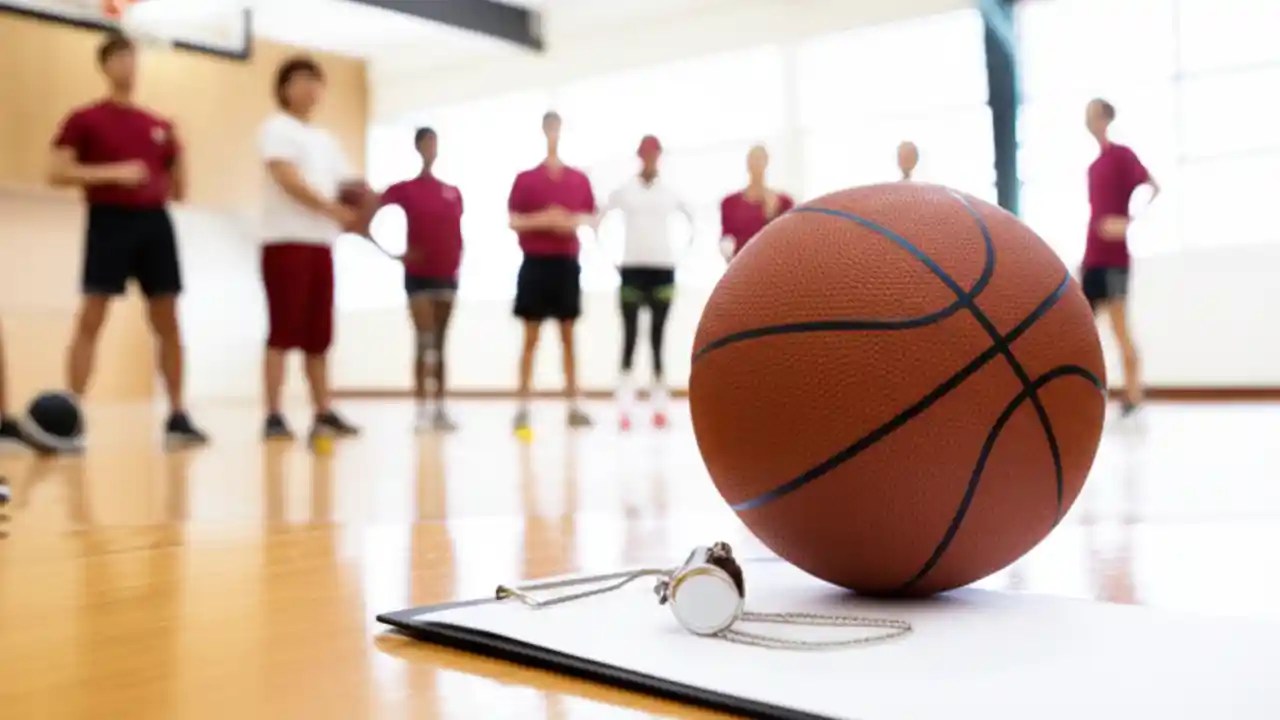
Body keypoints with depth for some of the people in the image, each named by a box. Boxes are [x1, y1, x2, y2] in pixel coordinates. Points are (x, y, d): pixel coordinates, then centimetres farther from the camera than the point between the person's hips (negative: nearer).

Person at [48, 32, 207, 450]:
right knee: (90, 319, -8)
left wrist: (176, 164, 3)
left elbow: (178, 187, 22)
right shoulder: (85, 119, 3)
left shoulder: (159, 126, 16)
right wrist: (113, 172, -16)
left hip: (154, 221, 4)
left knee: (167, 322, 4)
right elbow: (56, 172, -7)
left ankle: (177, 416, 9)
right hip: (110, 220, -4)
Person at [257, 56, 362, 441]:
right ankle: (273, 416, -9)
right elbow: (287, 178, -14)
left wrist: (356, 214, -3)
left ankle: (323, 413, 9)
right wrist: (331, 209, -18)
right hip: (286, 240, -7)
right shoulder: (277, 128, 0)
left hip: (321, 243, 7)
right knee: (284, 331, -10)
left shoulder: (325, 139, 22)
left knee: (318, 334, 7)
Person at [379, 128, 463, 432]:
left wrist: (457, 263, 4)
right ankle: (422, 409, -4)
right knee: (425, 342, -8)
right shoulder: (405, 188, -3)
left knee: (439, 343, 7)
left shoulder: (453, 192, 10)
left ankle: (440, 409, 10)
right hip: (419, 274, -4)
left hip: (446, 275, 4)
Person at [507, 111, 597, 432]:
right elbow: (514, 221, 0)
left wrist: (573, 222, -9)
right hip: (535, 263, -2)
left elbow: (590, 216, 11)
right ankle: (523, 407, 4)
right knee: (531, 337, 0)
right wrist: (542, 220, -15)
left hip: (567, 262, 2)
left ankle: (573, 405, 9)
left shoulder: (579, 178, 8)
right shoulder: (525, 178, 2)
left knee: (568, 336, 5)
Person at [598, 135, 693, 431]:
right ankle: (625, 406, -5)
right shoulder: (624, 190, 4)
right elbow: (599, 215, 10)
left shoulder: (670, 192, 7)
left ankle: (660, 404, 4)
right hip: (632, 265, -1)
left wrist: (691, 238, 9)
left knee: (657, 335, 1)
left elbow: (690, 214, 21)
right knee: (630, 334, -4)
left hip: (663, 266, 1)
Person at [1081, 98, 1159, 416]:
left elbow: (1154, 189, -11)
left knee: (1119, 326, -8)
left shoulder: (1122, 154, -4)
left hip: (1114, 258, -8)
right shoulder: (1094, 165, 19)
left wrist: (1127, 223, -25)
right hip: (1092, 258, 8)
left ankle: (1134, 395, -3)